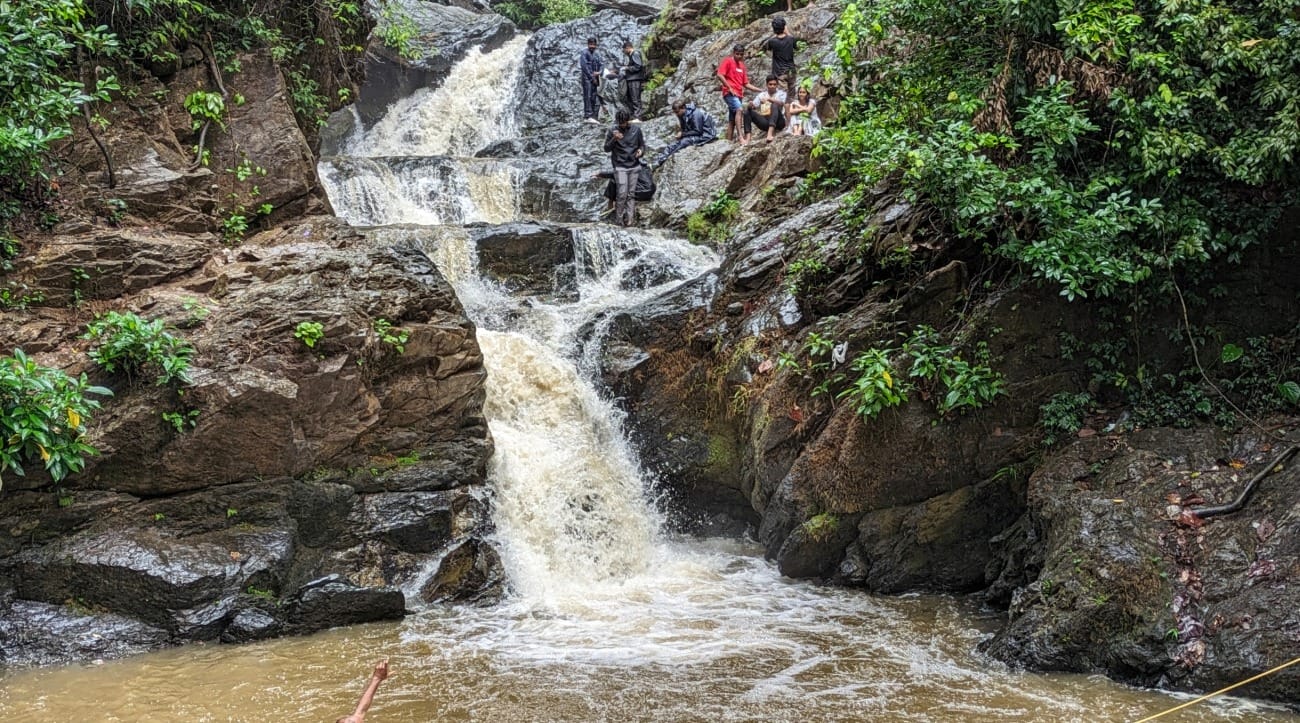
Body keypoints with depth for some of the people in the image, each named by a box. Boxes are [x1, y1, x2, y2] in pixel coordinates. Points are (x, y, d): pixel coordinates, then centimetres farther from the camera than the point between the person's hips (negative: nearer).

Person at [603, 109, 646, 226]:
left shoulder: (636, 130, 4)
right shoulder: (613, 131, -1)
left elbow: (642, 145, 13)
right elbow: (606, 148, 0)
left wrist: (641, 151, -10)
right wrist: (614, 139, -18)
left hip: (634, 166, 3)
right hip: (620, 167, -3)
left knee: (631, 194, 2)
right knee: (622, 193, -10)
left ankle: (629, 218, 5)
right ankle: (618, 218, 2)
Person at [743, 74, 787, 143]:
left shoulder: (781, 93, 9)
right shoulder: (761, 95, 17)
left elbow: (781, 103, -13)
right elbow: (754, 106, 5)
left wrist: (769, 99, -28)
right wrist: (751, 105, -19)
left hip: (778, 121, -3)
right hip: (764, 122, 3)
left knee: (775, 105, -30)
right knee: (748, 111, -13)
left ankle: (770, 132, -52)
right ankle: (747, 137, -31)